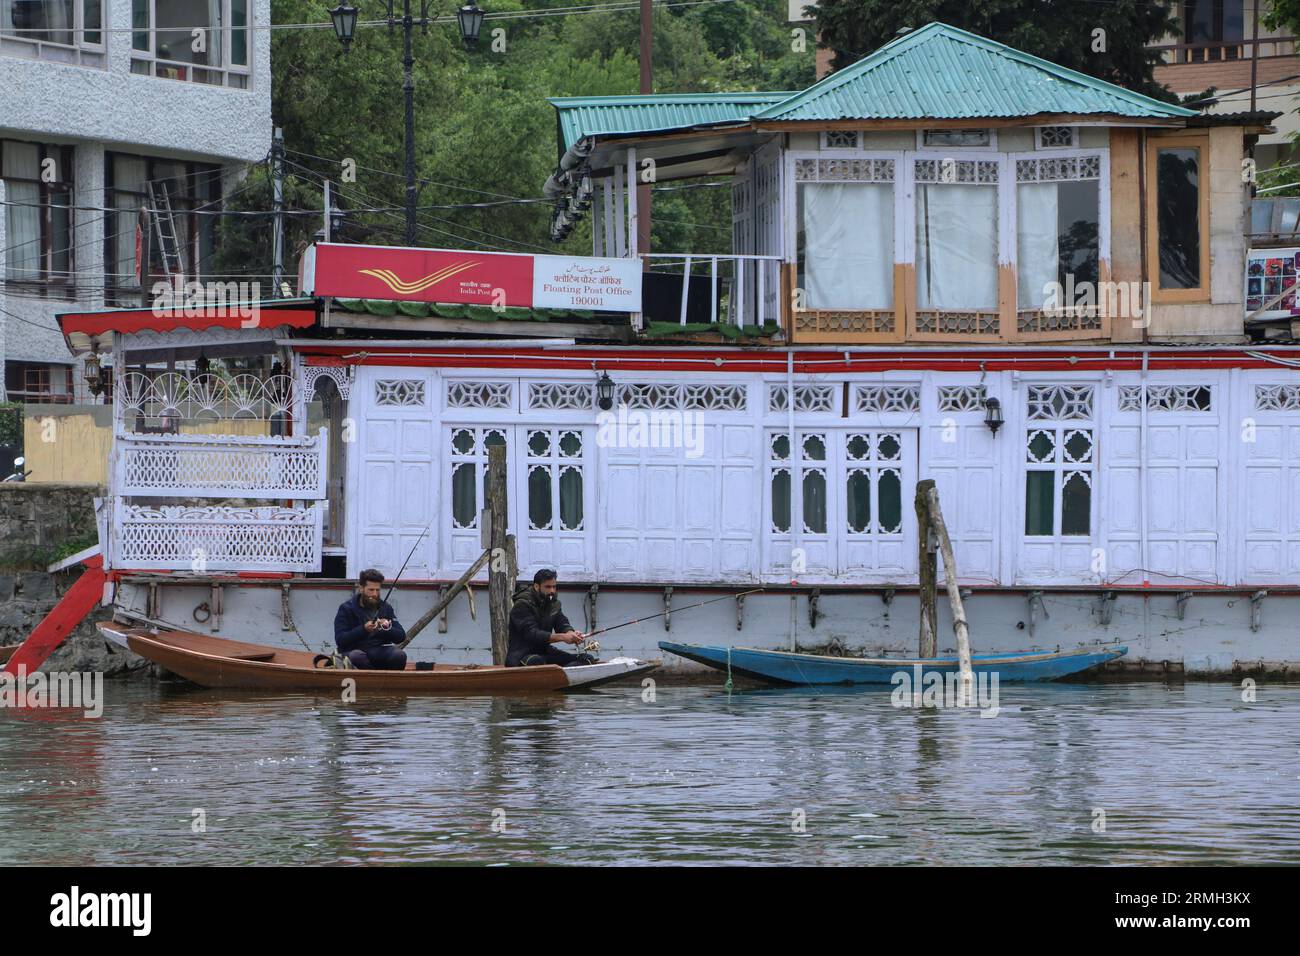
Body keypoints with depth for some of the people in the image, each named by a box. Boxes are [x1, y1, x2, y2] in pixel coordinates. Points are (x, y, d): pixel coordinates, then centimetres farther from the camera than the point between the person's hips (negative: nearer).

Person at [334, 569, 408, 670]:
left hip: (380, 651, 3)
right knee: (357, 657, -39)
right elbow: (340, 640, -8)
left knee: (399, 655, -29)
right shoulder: (346, 609, 3)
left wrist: (388, 628, -13)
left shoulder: (386, 608, 14)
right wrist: (364, 629, -21)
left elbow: (401, 637, 9)